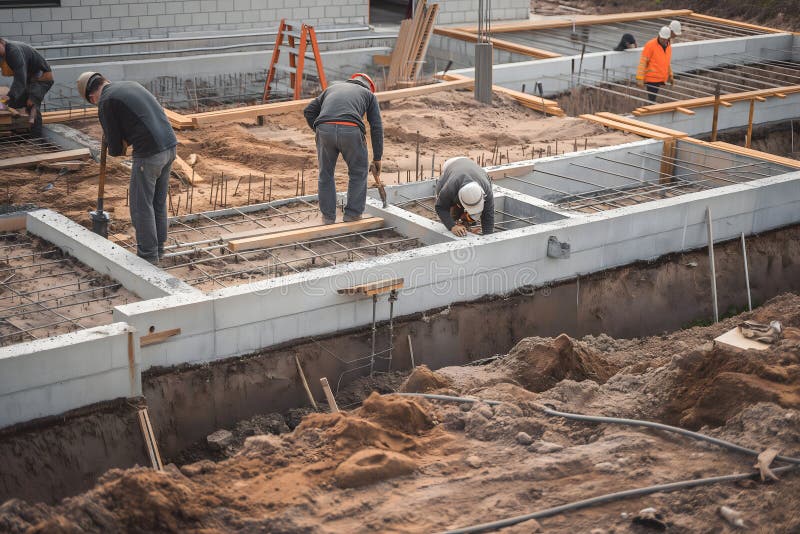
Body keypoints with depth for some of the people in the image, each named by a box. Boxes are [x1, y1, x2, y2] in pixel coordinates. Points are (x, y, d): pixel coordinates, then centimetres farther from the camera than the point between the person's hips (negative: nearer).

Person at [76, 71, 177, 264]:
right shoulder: (131, 86, 19)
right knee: (159, 202, 19)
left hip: (149, 154, -8)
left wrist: (116, 148, 21)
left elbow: (115, 149, -1)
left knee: (142, 205, 6)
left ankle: (148, 255, 14)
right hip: (169, 145, 8)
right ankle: (158, 248, 28)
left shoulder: (106, 102, -4)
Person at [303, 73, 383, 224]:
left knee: (326, 173, 21)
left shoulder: (332, 88, 36)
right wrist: (377, 158, 24)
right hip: (351, 131, -2)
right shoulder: (369, 94, 29)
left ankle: (328, 216, 25)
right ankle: (352, 213, 23)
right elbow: (376, 128, 20)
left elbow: (308, 111, 26)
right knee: (358, 172, 20)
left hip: (324, 129, 2)